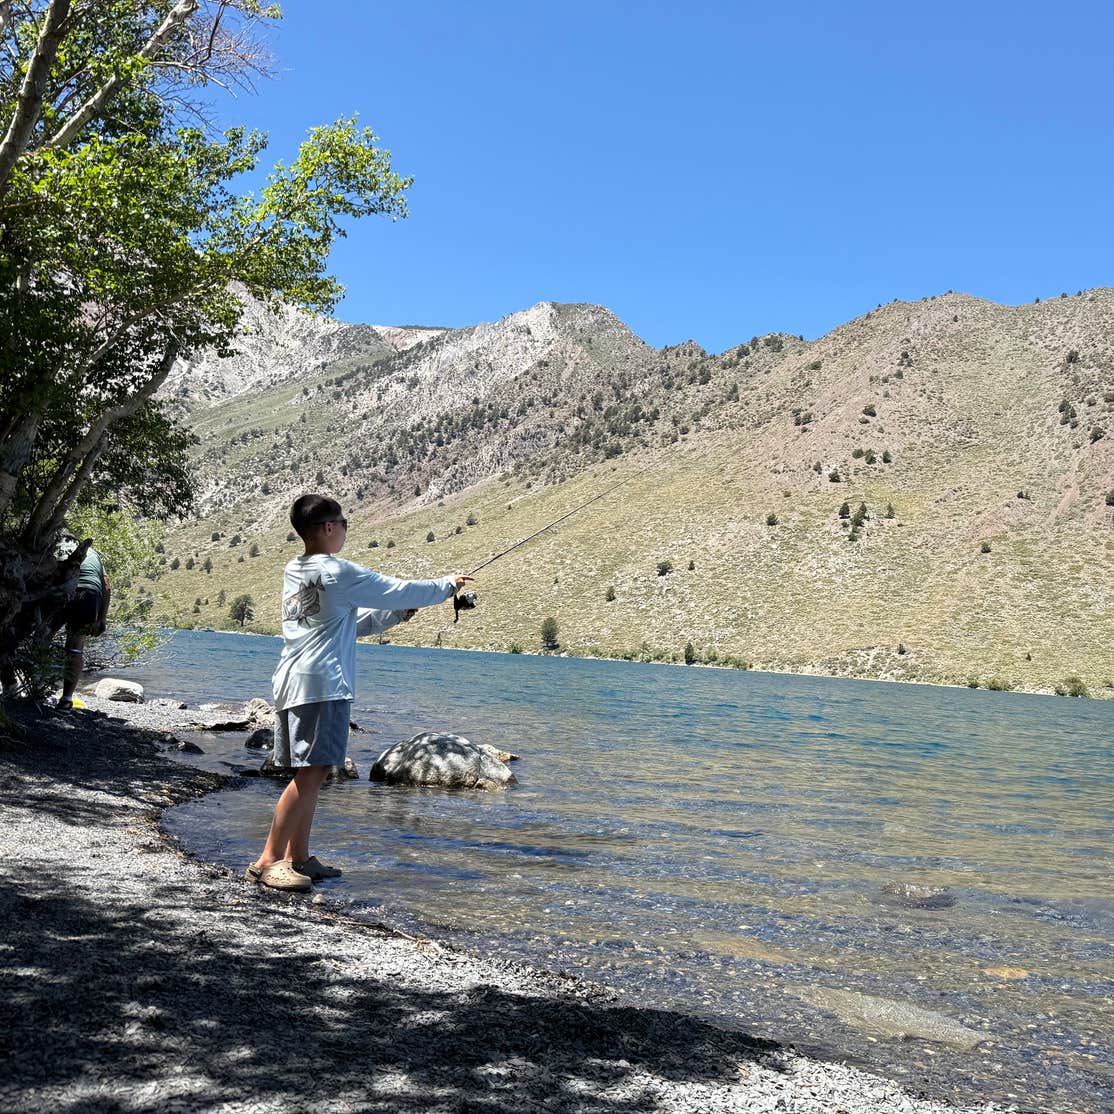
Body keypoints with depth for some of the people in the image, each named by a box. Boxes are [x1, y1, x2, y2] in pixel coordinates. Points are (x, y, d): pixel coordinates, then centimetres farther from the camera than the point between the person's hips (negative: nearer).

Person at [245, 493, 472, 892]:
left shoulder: (294, 572, 18)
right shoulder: (338, 572, -10)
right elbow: (398, 591, -2)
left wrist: (397, 614, 22)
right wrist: (447, 585, 13)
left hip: (291, 684, 10)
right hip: (322, 683, -10)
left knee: (310, 772, 12)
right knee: (311, 771, -9)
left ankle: (298, 857, 15)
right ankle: (268, 861, -9)